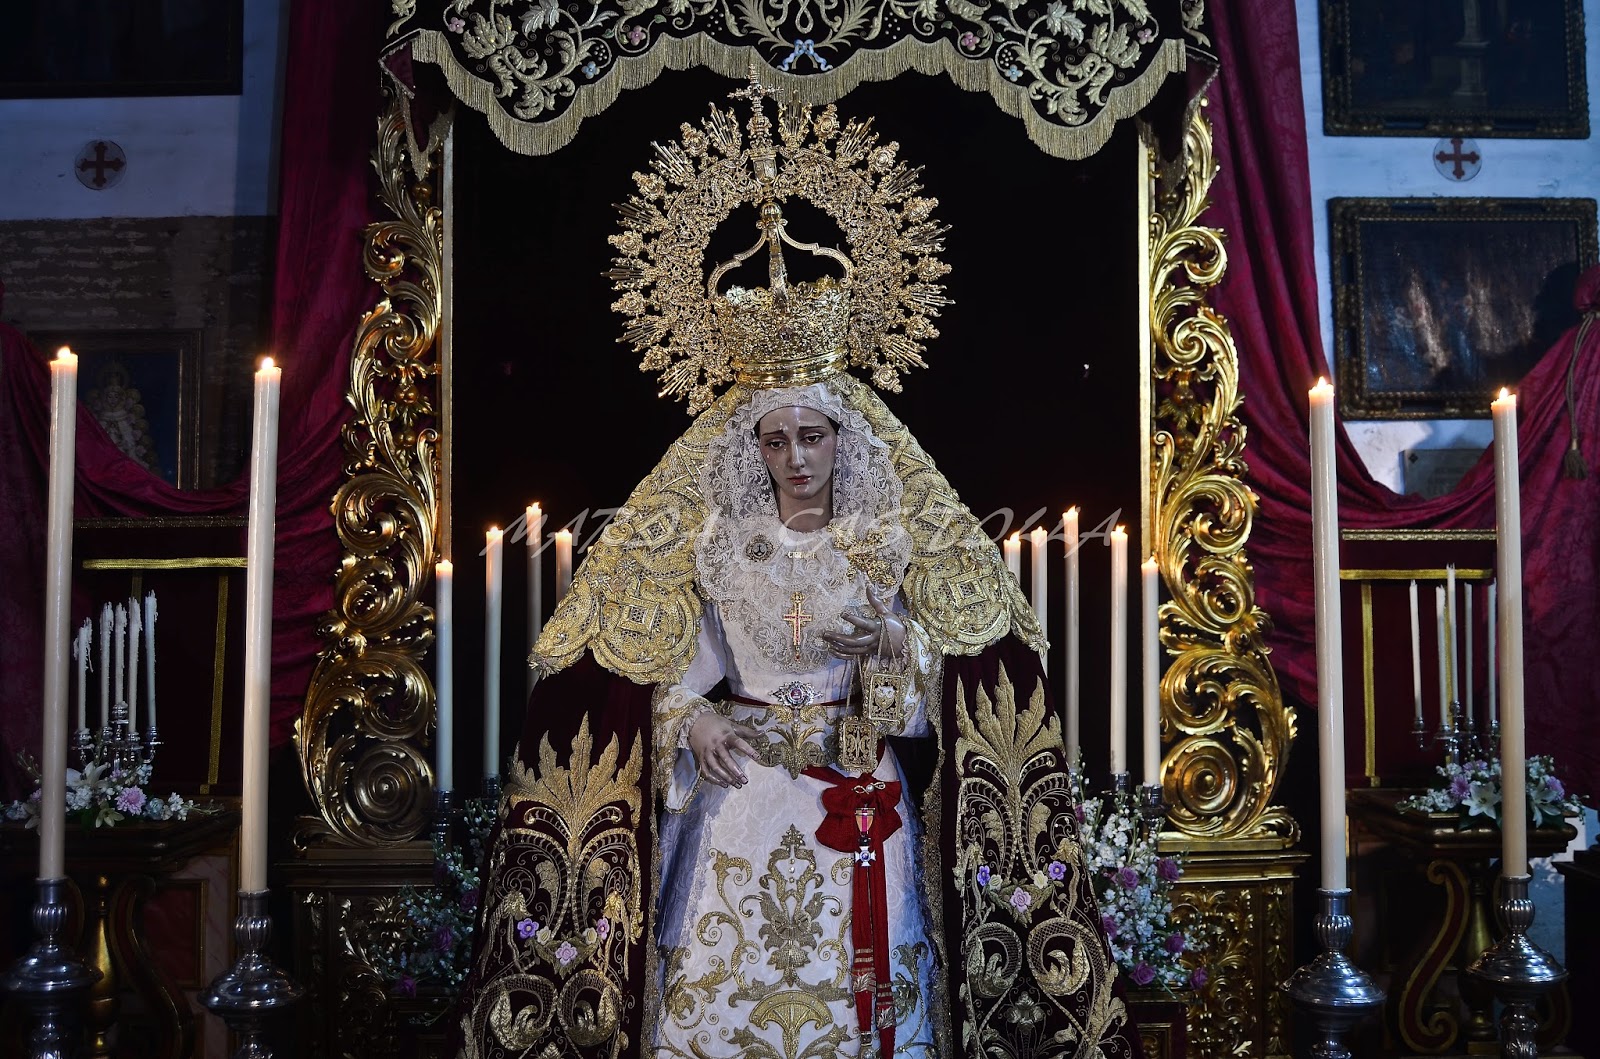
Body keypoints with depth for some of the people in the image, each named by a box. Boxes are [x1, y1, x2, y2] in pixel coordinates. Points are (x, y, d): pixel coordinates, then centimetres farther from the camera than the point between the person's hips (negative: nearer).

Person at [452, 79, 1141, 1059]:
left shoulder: (893, 542, 4)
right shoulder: (715, 539, 4)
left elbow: (944, 684, 4)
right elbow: (671, 664, 7)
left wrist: (889, 641, -14)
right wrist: (691, 718, -11)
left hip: (864, 809, 0)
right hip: (743, 801, 0)